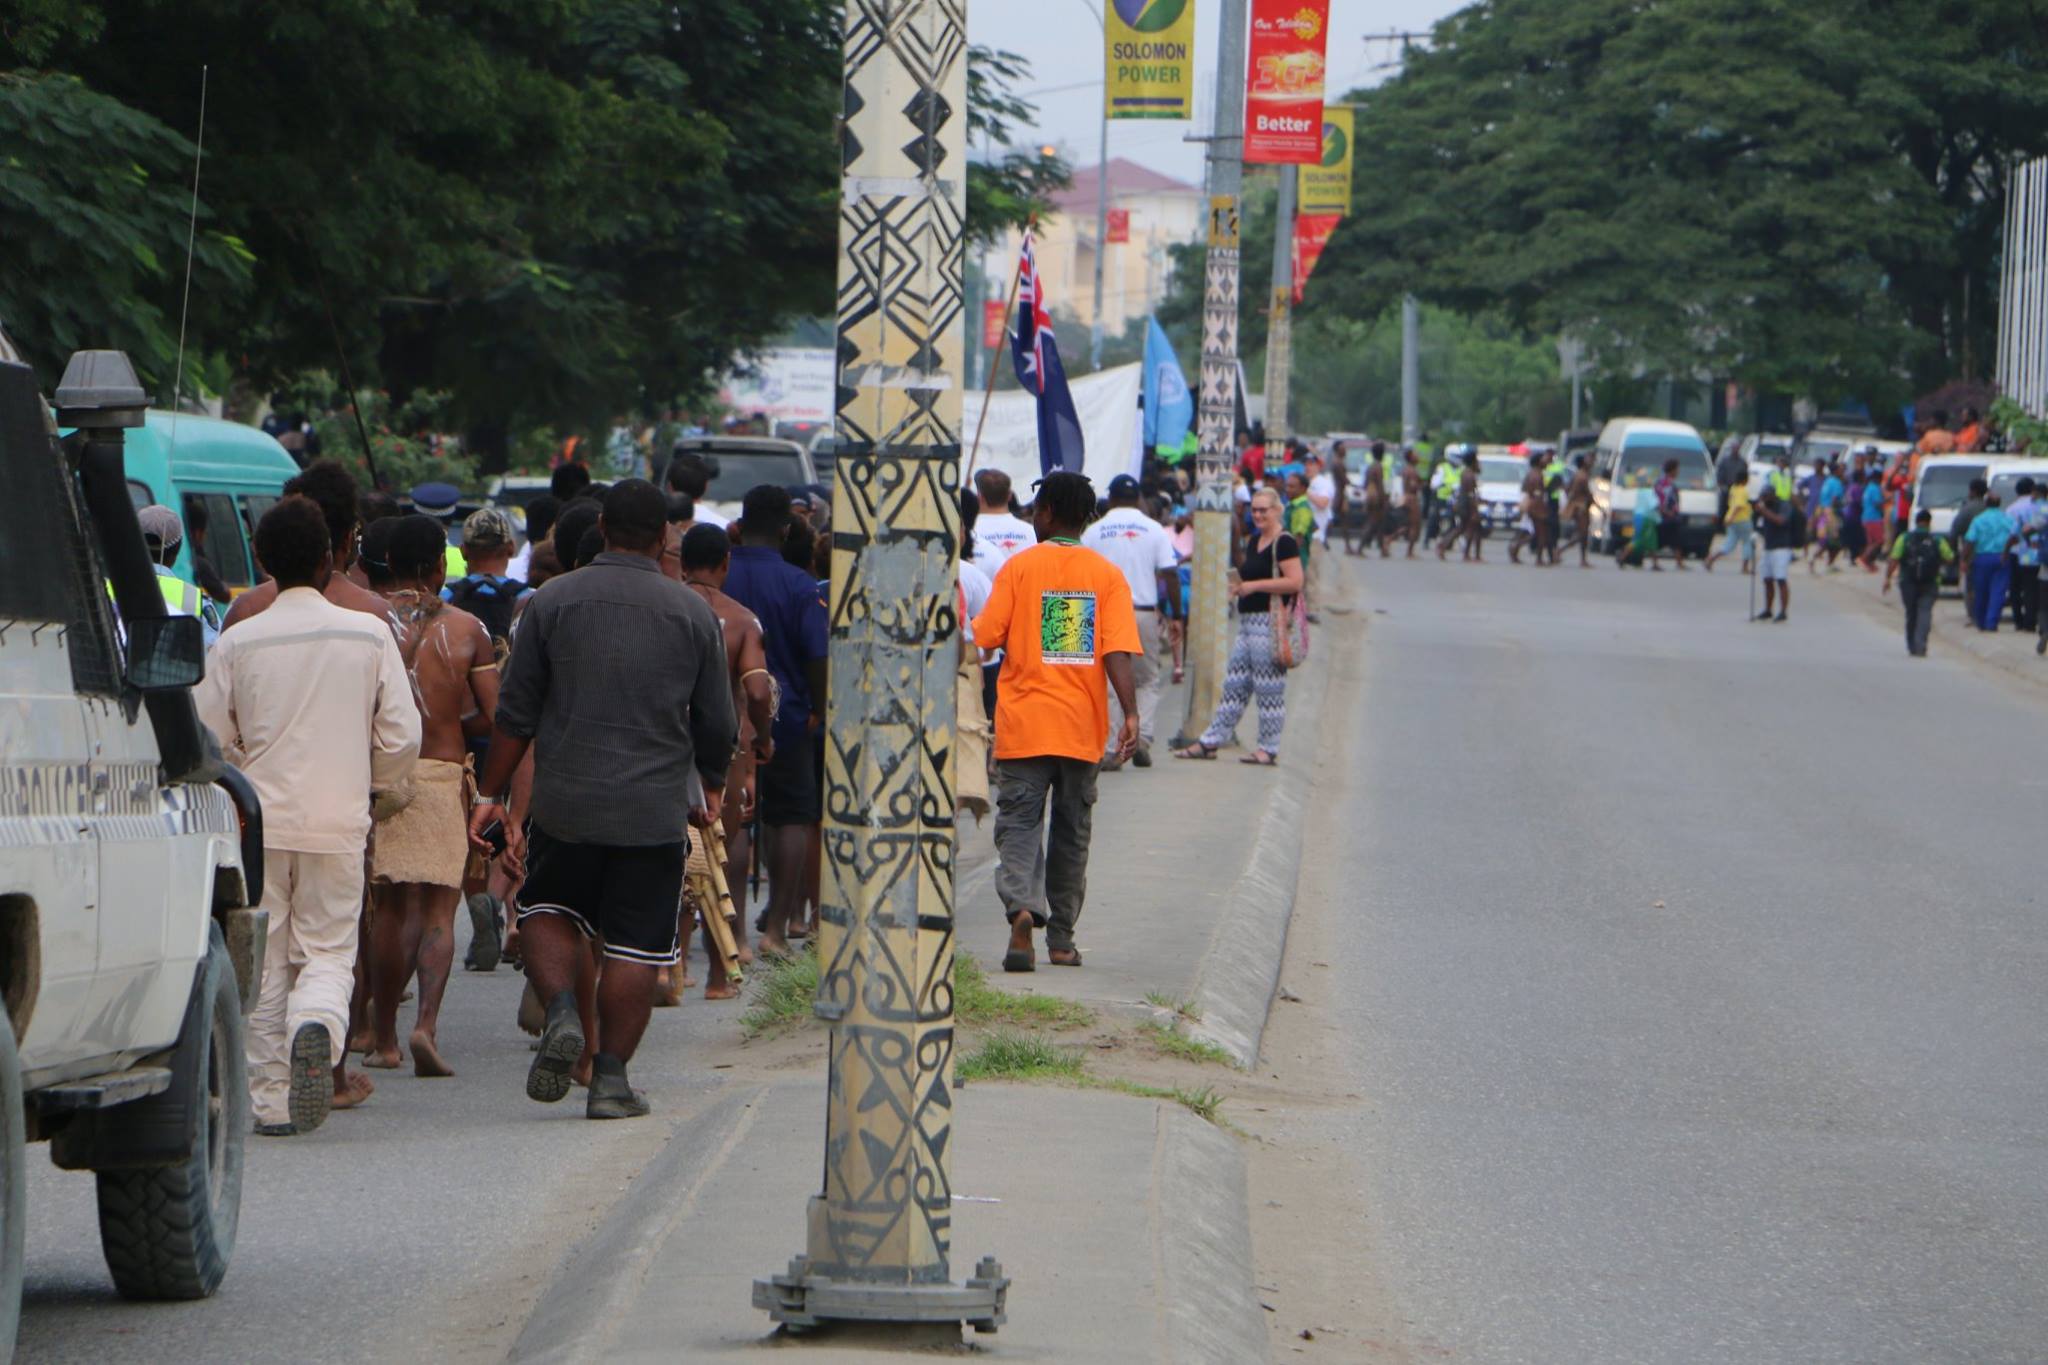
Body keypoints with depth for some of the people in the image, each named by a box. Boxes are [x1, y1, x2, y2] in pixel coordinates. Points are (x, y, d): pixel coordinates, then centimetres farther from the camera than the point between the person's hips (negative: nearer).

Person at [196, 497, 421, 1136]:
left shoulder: (238, 641, -3)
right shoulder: (369, 634, -1)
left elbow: (207, 737, 0)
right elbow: (402, 736, 0)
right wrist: (379, 785, 21)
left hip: (260, 818, 0)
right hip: (339, 821, 0)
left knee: (264, 963, 8)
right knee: (328, 950, 8)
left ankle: (271, 1099, 5)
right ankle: (318, 1023, -25)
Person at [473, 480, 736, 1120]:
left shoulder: (552, 601, 0)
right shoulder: (693, 613, 0)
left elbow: (516, 713, 0)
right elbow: (717, 724, 6)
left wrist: (491, 795, 8)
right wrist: (711, 786, 24)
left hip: (565, 802, 0)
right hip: (656, 810, 0)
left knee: (548, 911, 19)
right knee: (636, 945, 6)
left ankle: (561, 1012, -5)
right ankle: (611, 1077, 4)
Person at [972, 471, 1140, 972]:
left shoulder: (1019, 568, -4)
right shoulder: (1106, 575, 1)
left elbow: (985, 637, -4)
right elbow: (1119, 652, -9)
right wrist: (1130, 714, -12)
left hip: (1024, 724, -2)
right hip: (1082, 725, 2)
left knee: (1019, 823, -2)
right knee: (1072, 832, 13)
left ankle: (1022, 908, -28)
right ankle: (1061, 938, 18)